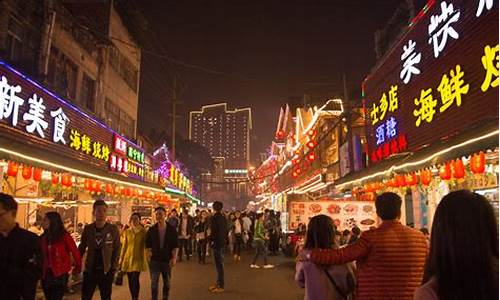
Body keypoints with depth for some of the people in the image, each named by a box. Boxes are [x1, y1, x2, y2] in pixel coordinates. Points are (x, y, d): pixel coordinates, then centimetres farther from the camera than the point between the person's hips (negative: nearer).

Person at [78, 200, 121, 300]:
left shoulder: (113, 229, -7)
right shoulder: (88, 229, 0)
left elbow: (116, 250, -4)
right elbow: (82, 247, 10)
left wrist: (114, 268, -9)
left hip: (106, 271, -2)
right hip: (90, 270, 2)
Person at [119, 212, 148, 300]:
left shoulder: (143, 231, -2)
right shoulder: (127, 232, 4)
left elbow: (146, 244, 0)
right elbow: (124, 246, 9)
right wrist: (121, 258, 8)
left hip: (138, 258, -3)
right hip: (128, 258, 3)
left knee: (135, 278, -13)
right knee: (130, 280, 7)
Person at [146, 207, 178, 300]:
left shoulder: (172, 229, -5)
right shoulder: (151, 229, -2)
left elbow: (175, 245, -5)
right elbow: (147, 245, 3)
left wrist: (174, 258, -12)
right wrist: (148, 255, -8)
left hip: (167, 260, 1)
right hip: (154, 260, 0)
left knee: (167, 282, 14)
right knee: (154, 283, -1)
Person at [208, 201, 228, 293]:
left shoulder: (214, 218, -15)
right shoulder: (224, 218, 7)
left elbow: (213, 231, -17)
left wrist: (211, 241, -7)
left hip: (217, 243, -8)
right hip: (223, 242, 8)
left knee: (219, 264, -3)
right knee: (220, 263, 16)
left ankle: (221, 286, 3)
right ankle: (218, 283, 25)